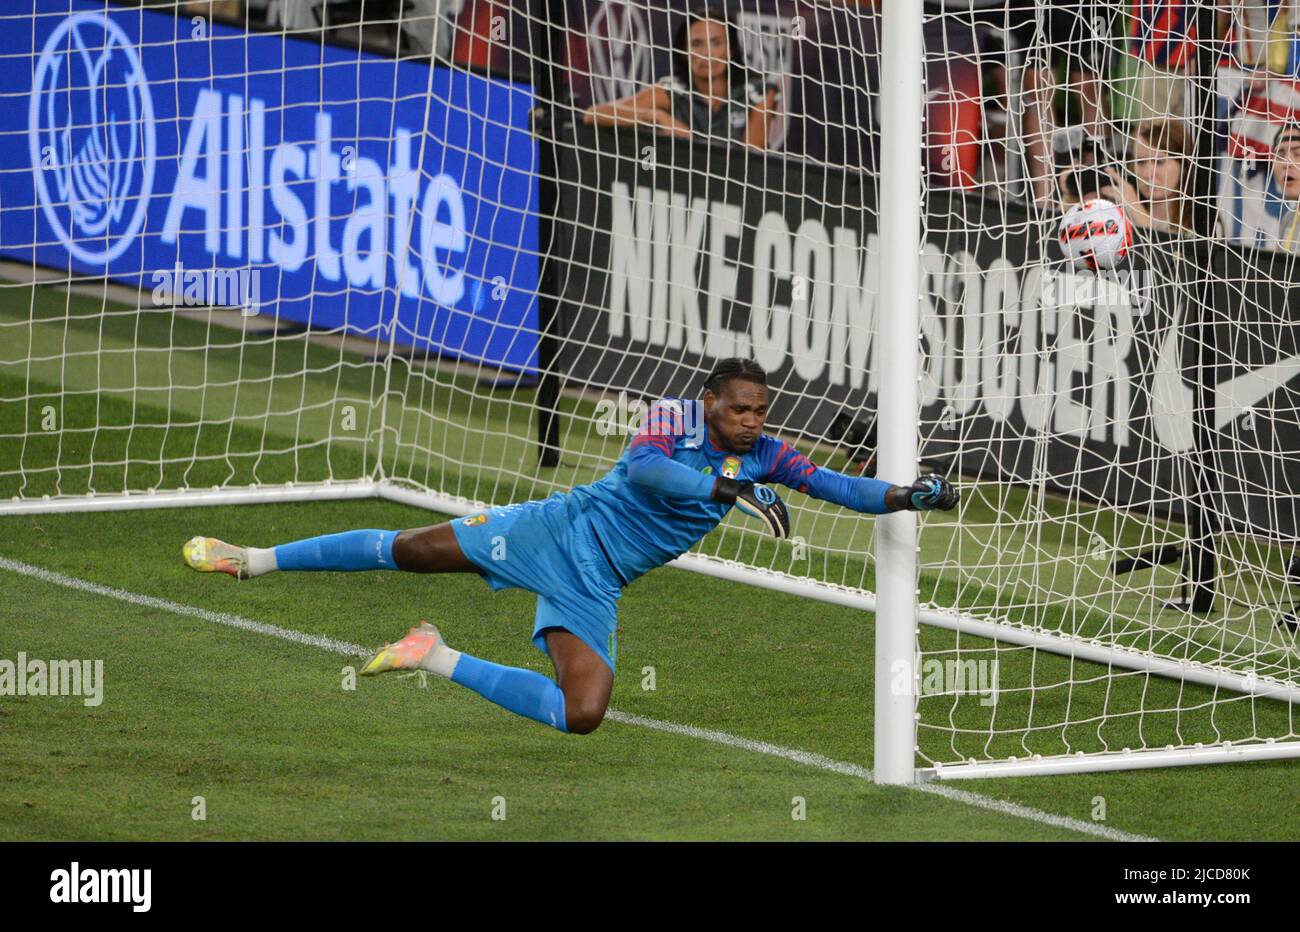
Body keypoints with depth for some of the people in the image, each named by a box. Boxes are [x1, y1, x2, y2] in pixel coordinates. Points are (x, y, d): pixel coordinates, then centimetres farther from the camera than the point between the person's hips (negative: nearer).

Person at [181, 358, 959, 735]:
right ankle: (253, 560, 9)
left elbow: (832, 486, 1)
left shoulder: (763, 455, 2)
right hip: (562, 529, -4)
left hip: (595, 587, 4)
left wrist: (905, 496, -16)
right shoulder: (677, 419, -13)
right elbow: (644, 468, -32)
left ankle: (442, 662, -3)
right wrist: (728, 488, -41)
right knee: (408, 550, -7)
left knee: (583, 714, -17)